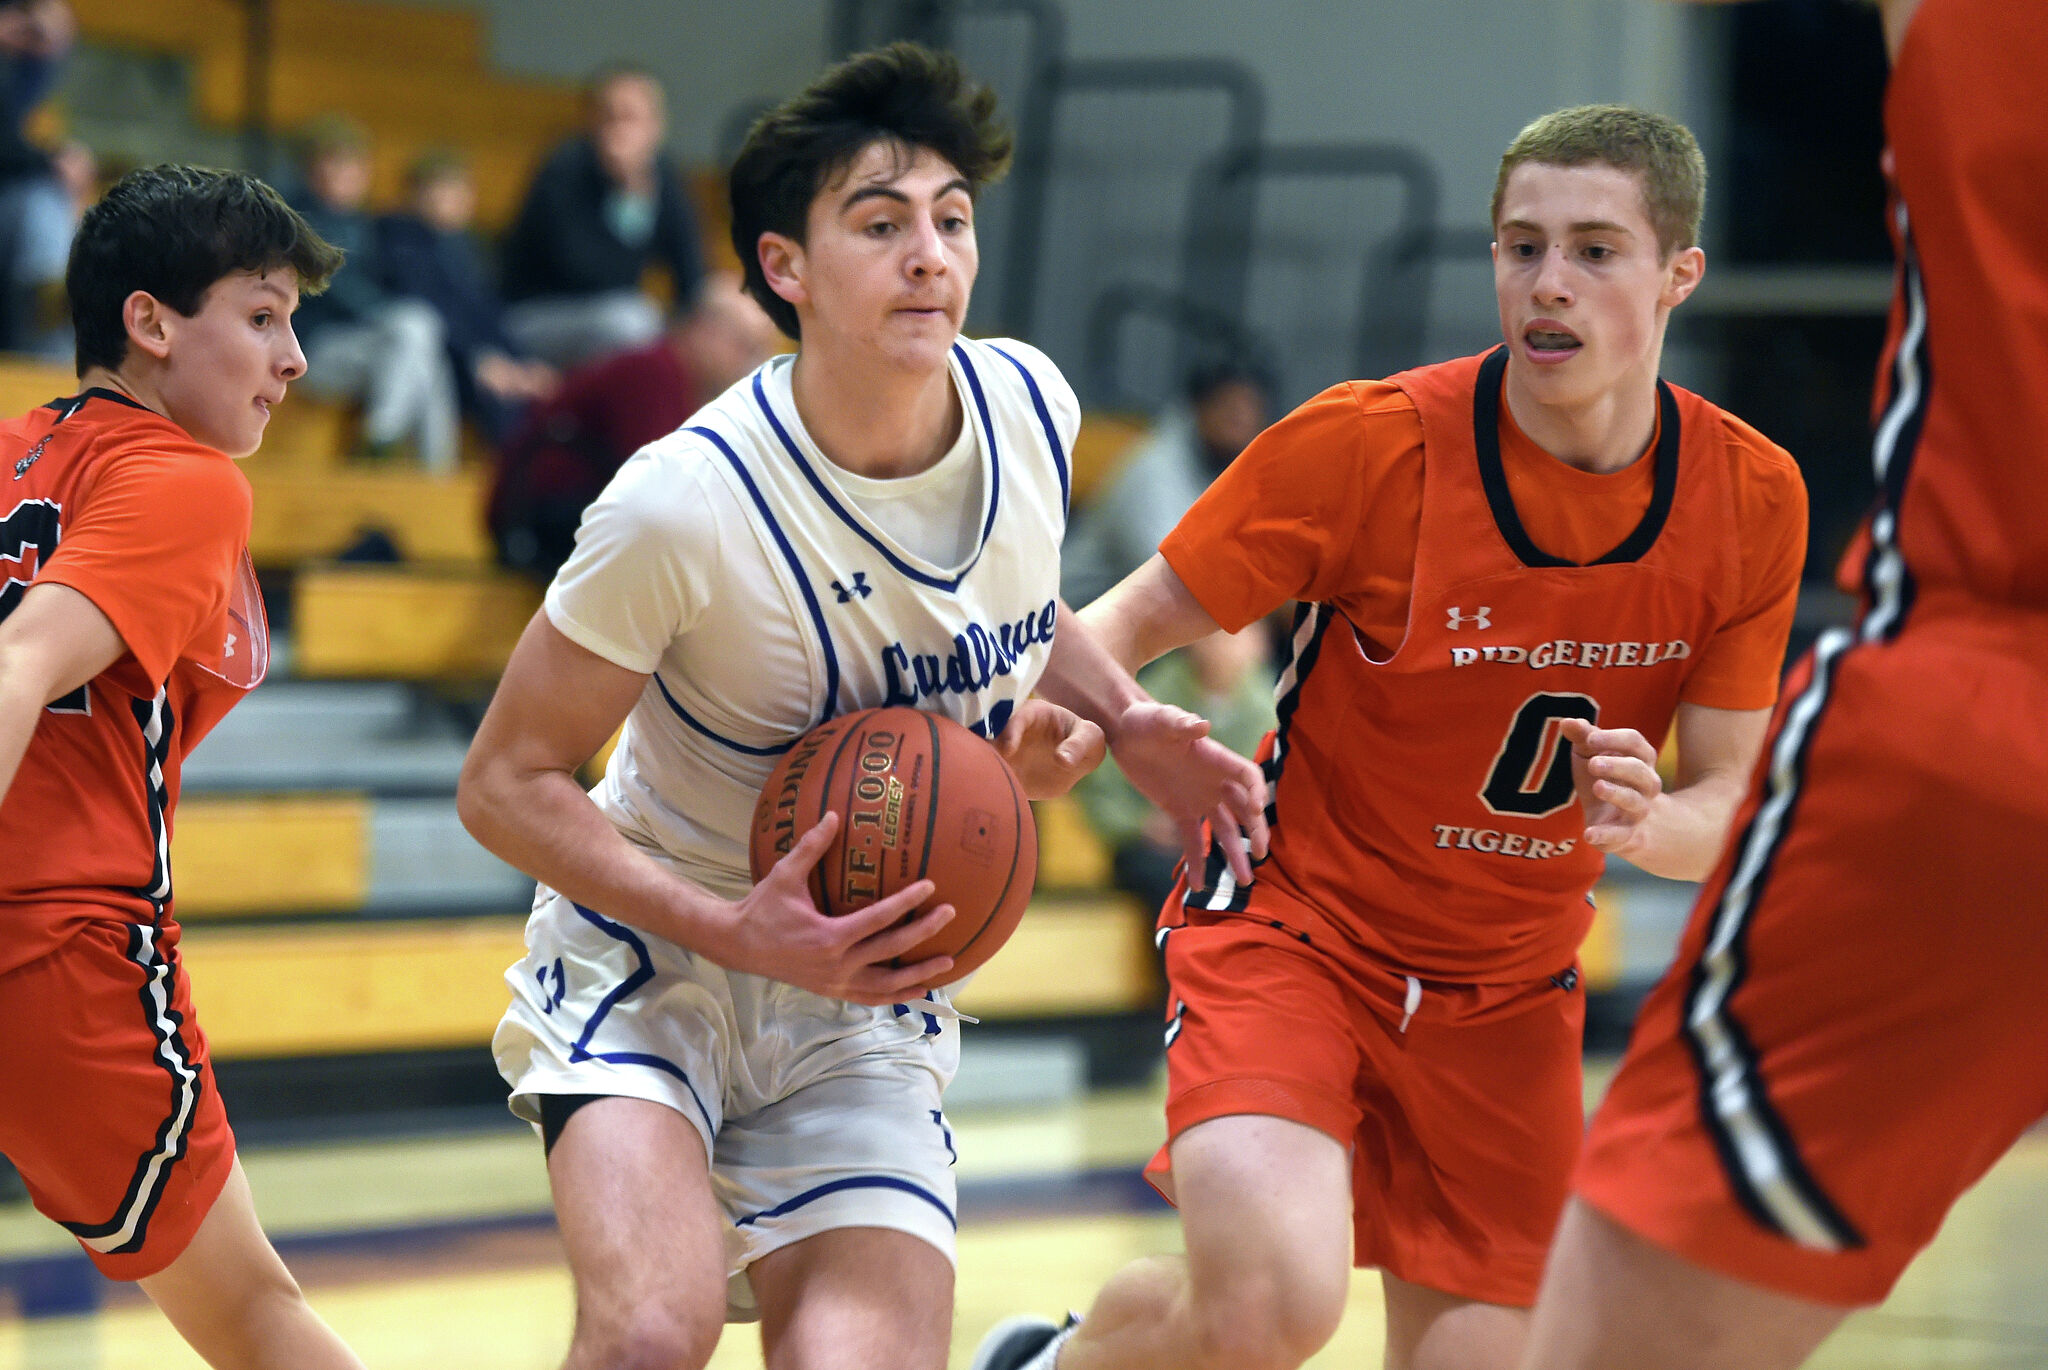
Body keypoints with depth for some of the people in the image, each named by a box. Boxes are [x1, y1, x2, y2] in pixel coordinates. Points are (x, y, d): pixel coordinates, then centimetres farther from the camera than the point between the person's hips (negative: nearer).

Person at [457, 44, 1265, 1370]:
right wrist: (742, 934, -27)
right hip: (651, 968, -4)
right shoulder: (685, 507, -24)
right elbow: (506, 783, -15)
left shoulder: (1031, 407, -7)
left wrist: (1123, 720, -3)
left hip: (866, 1012, 4)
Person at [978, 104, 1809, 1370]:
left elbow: (1728, 808, -1)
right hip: (1292, 931, -4)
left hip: (1507, 995, 4)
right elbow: (1137, 619, -8)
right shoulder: (1371, 442, -16)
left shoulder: (1752, 500, -6)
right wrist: (1038, 710, -31)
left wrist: (1650, 825, -25)